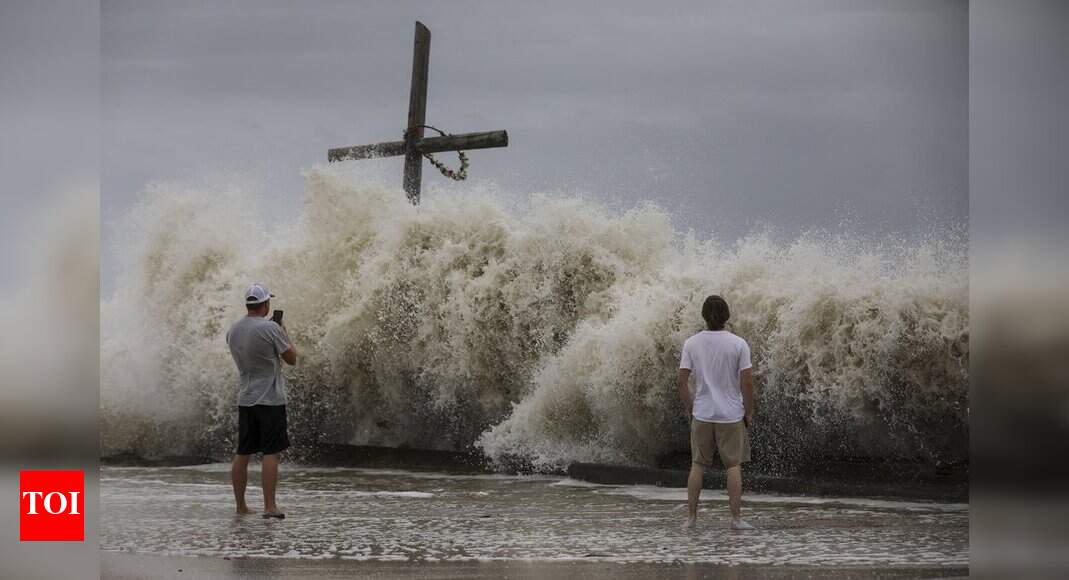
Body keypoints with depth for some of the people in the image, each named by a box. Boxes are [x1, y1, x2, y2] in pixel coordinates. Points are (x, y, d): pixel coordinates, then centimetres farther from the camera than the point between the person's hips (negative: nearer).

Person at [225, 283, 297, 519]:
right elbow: (291, 358, -6)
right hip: (270, 400, -6)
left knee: (242, 453, 10)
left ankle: (240, 505, 15)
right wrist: (285, 335, 11)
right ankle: (269, 506, -10)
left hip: (245, 400, 6)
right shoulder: (270, 328, -13)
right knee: (271, 453, -5)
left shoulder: (233, 330, 6)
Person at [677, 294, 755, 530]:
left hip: (702, 414, 2)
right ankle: (736, 518, 4)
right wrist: (749, 413, 1)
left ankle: (691, 517, 11)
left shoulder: (691, 343, -4)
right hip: (731, 415, -2)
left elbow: (681, 379, -4)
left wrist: (689, 409, 9)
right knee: (734, 466, 6)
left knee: (697, 465, 10)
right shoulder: (738, 344, -9)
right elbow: (747, 382, -10)